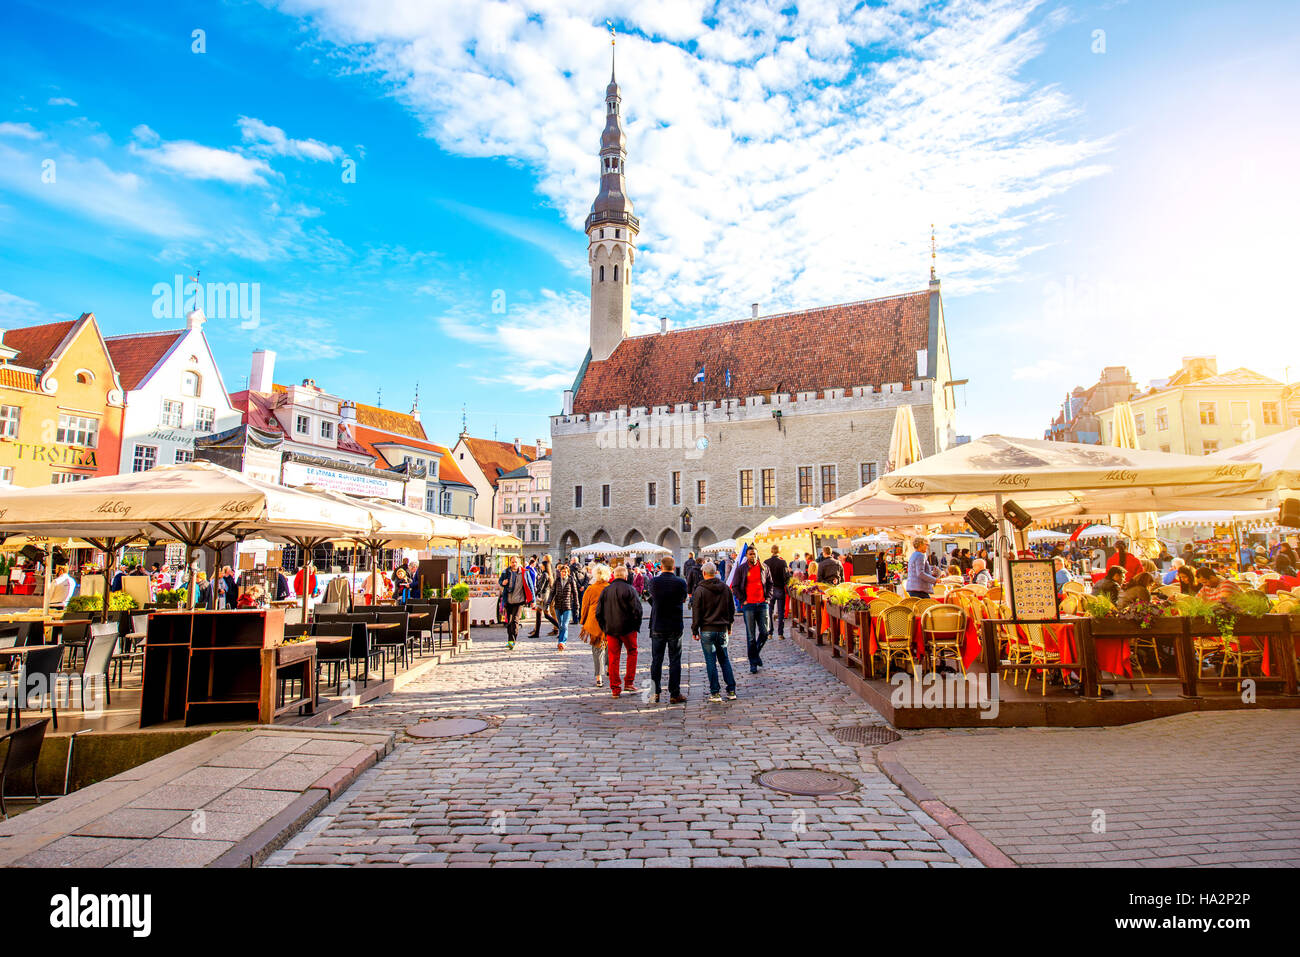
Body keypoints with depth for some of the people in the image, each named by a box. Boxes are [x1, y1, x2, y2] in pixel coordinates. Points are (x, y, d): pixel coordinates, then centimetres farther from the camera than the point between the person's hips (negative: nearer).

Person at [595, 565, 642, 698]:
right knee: (632, 652, 15)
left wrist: (604, 628, 15)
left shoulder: (605, 590, 6)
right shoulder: (630, 589, -7)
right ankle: (629, 682, 11)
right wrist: (636, 626, 1)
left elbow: (598, 612, 9)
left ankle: (615, 688, 9)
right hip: (628, 629, -3)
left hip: (610, 630, 3)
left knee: (613, 657, 8)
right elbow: (637, 610, -12)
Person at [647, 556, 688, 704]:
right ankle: (674, 694, 7)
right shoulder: (681, 582, -9)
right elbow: (683, 599, 6)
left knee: (656, 660, 12)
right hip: (675, 626, -1)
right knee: (675, 661, 6)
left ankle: (656, 692, 16)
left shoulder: (654, 581, -8)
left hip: (657, 626, 1)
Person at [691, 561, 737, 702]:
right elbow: (732, 609, 12)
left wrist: (694, 630, 1)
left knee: (711, 661, 2)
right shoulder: (726, 588, 4)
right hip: (723, 629, 4)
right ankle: (731, 691, 12)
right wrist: (729, 626, 21)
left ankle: (715, 693, 4)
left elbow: (696, 612, -7)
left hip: (707, 630, -4)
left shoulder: (700, 590, -9)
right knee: (724, 660, 13)